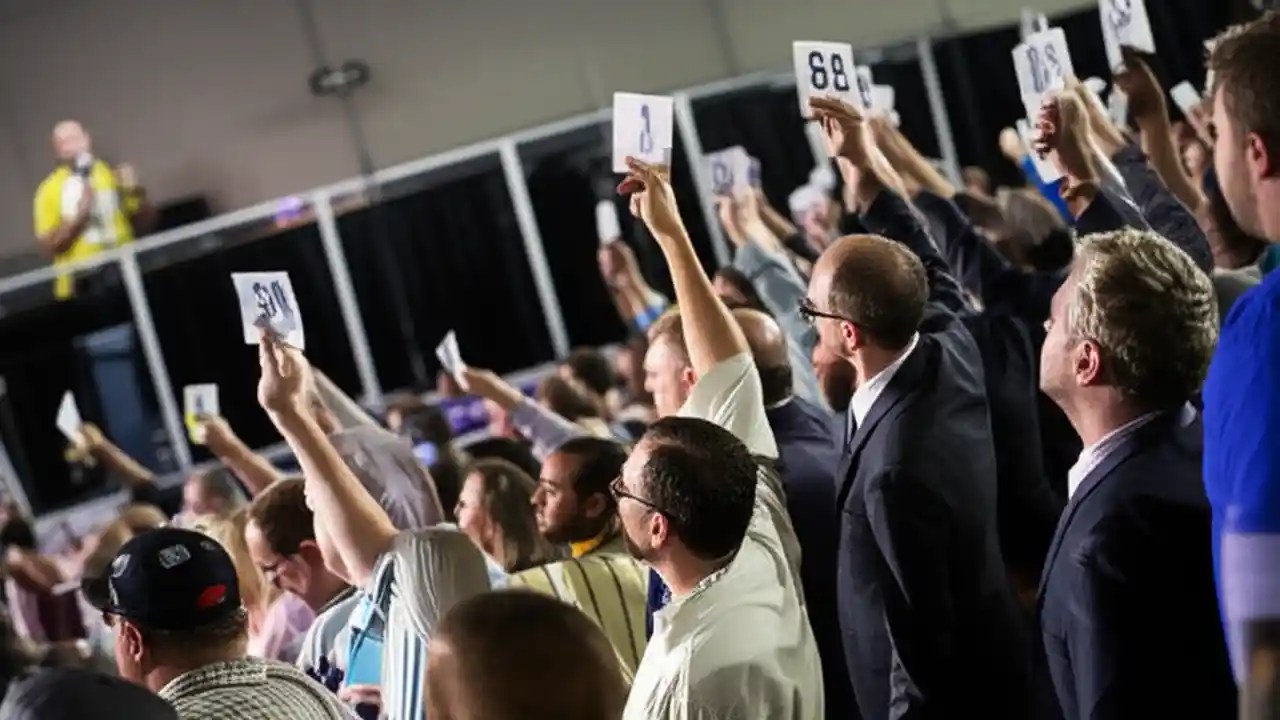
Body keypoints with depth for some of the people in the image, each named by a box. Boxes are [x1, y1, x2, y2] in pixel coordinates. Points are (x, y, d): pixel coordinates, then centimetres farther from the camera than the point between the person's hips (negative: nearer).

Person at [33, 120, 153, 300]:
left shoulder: (112, 175, 9)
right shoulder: (50, 190, 0)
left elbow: (145, 222, 14)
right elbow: (48, 247, -6)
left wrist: (137, 194, -4)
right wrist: (80, 215, -15)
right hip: (81, 285, -3)